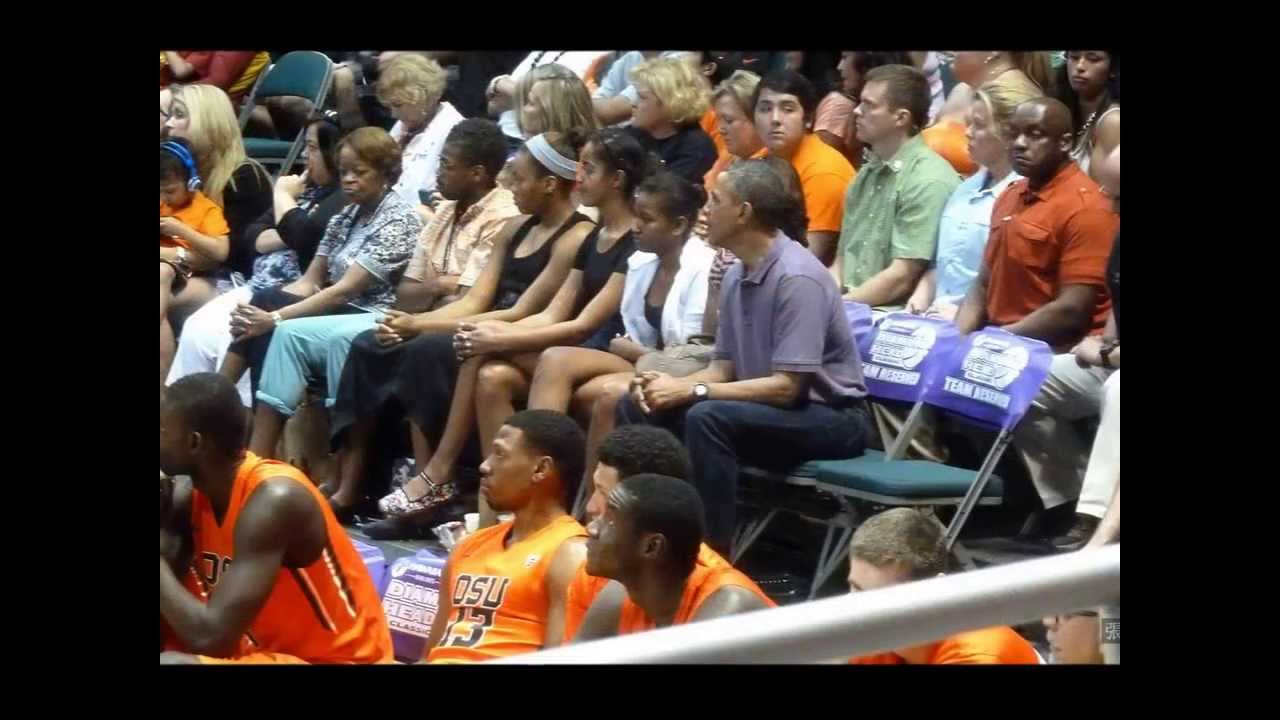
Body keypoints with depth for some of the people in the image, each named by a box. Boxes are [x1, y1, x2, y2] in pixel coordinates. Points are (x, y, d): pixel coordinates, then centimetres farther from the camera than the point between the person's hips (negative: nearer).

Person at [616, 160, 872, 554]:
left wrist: (693, 390, -22)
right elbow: (724, 368, 11)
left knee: (708, 417, -32)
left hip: (831, 415, -9)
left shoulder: (797, 277, -21)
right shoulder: (736, 275, 5)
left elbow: (787, 387, -24)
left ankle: (714, 551, -26)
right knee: (639, 407, -1)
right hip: (766, 407, 9)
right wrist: (672, 385, -10)